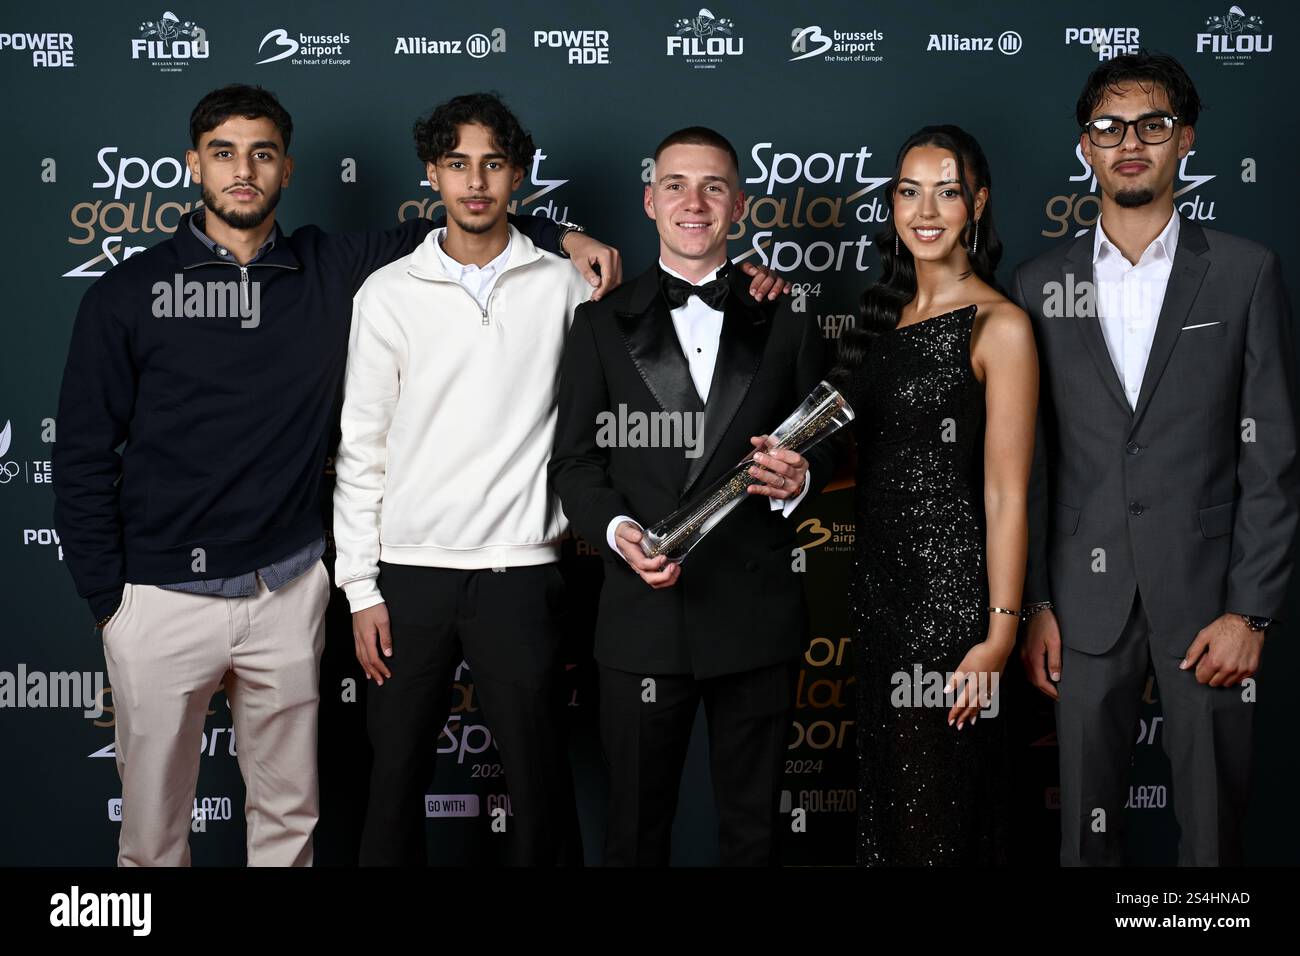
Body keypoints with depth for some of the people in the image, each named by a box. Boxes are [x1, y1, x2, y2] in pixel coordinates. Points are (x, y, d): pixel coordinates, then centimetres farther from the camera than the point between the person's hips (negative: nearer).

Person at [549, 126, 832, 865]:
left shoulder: (786, 324, 9)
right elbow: (575, 459, 3)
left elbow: (820, 446, 11)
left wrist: (798, 480, -13)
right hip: (644, 612, -1)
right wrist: (616, 528, -16)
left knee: (753, 828, 13)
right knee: (637, 829, 11)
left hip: (757, 612, 1)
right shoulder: (603, 324, 6)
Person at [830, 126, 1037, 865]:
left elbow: (1006, 495, -13)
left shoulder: (998, 325, -11)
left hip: (951, 589, -7)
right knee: (884, 791, 18)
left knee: (939, 807, 5)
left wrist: (999, 634, -18)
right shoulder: (884, 311, 10)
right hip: (877, 581, 7)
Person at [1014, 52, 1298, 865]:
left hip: (1208, 593, -1)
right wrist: (1033, 604, 2)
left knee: (1214, 821, 7)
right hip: (1088, 597, 1)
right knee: (1088, 822, 10)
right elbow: (1029, 460, 7)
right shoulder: (1041, 285, 6)